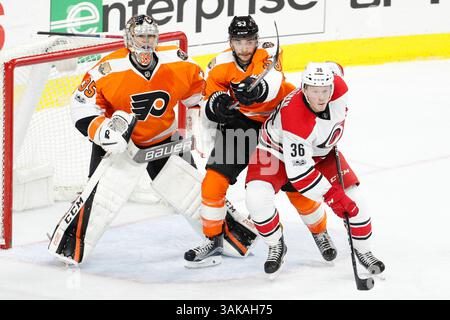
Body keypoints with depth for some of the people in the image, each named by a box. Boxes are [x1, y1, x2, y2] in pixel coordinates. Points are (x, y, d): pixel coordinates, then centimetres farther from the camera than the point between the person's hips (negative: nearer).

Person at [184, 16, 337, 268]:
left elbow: (273, 83, -39)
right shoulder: (220, 66, -10)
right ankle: (213, 240, 2)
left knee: (297, 186, -2)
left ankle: (320, 232, 26)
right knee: (215, 178, -12)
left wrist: (258, 88, -61)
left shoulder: (269, 52, -18)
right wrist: (215, 103, -30)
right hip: (241, 121, 2)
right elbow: (208, 111, -6)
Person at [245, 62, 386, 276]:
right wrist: (331, 196, -35)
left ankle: (363, 250, 18)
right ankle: (276, 246, 2)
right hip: (278, 150, -5)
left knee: (351, 195, -6)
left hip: (320, 150, 5)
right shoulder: (294, 117, -41)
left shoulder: (339, 88, -26)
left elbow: (333, 67, 2)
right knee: (257, 198, -25)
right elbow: (298, 171, -36)